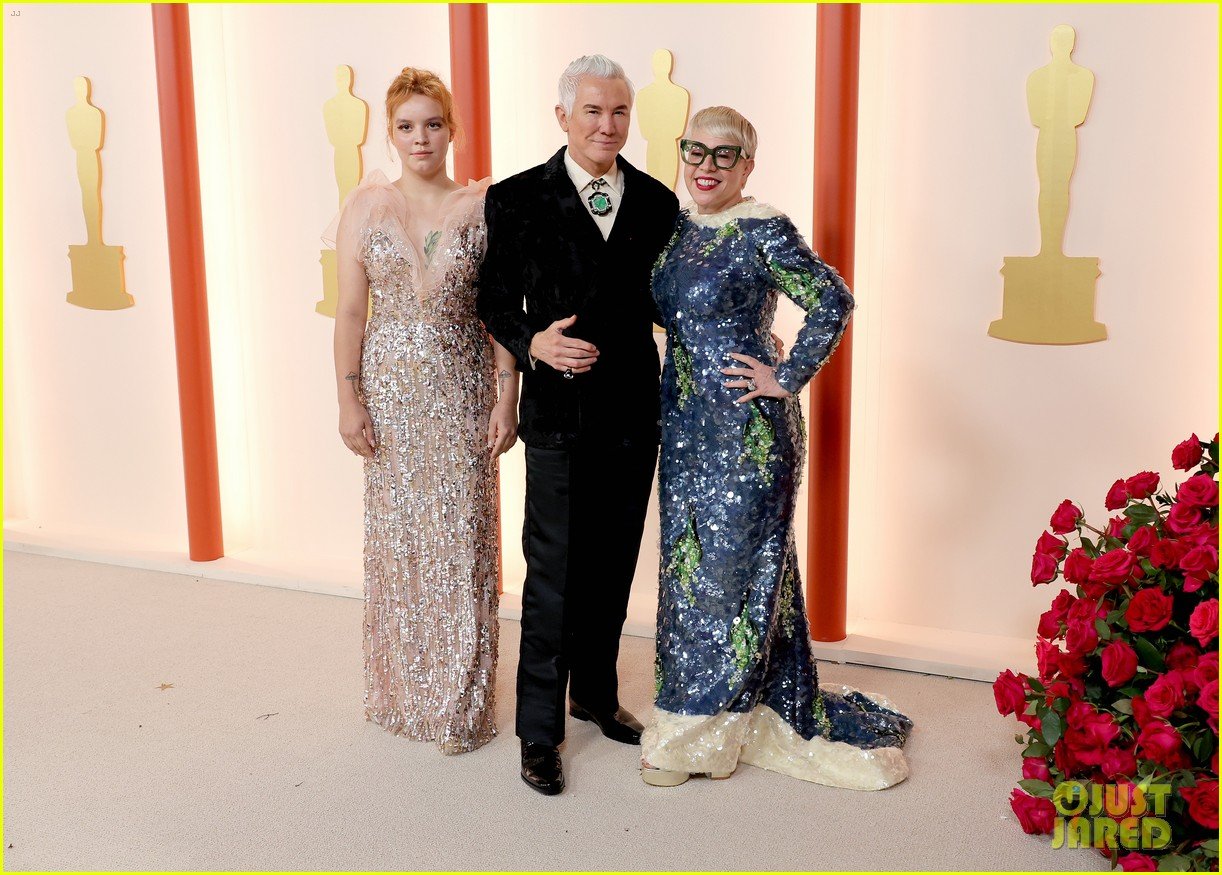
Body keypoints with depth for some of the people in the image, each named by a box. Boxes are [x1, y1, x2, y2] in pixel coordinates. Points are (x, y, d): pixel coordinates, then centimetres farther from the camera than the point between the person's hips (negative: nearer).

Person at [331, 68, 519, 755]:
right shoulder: (367, 205, 2)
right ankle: (402, 692, 26)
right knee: (396, 536, 9)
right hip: (391, 393, 1)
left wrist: (506, 400, -7)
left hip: (463, 394, -1)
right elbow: (350, 311, 2)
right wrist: (349, 402, -3)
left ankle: (461, 702, 17)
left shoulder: (483, 206, -1)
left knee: (462, 538, 2)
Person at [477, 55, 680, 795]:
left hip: (634, 415, 4)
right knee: (554, 576, 2)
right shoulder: (517, 200, -5)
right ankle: (540, 729, 17)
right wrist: (532, 344, -20)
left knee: (613, 569, 17)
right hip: (560, 417, -3)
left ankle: (598, 695, 36)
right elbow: (497, 303, -2)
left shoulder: (657, 202, 3)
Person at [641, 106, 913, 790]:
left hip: (747, 427, -8)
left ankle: (707, 729, 15)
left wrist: (788, 378, -14)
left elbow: (834, 301, -16)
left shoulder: (763, 230, -12)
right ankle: (696, 721, 29)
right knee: (687, 561, 13)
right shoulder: (677, 228, 9)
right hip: (685, 425, 8)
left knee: (735, 565, 2)